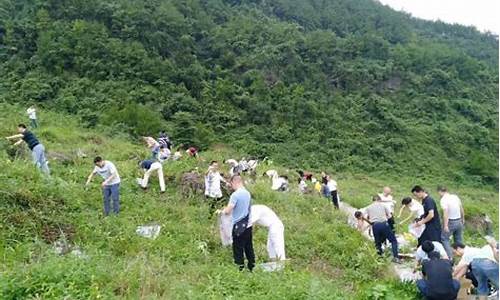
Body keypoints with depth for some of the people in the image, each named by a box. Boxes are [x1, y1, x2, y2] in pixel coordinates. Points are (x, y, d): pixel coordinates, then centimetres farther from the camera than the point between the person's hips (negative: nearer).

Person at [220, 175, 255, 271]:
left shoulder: (235, 195, -17)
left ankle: (240, 269, 10)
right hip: (248, 225, 7)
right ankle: (252, 268, 25)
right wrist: (228, 208, 18)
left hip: (239, 226, -7)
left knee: (238, 250, 4)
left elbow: (228, 211, -21)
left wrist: (223, 210, 1)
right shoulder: (248, 193, 6)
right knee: (249, 248, 17)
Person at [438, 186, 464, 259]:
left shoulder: (443, 200, -16)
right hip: (459, 221, 7)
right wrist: (462, 219, 25)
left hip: (451, 222, -7)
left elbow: (445, 213, -24)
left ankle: (450, 256, -4)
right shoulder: (455, 197, 5)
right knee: (458, 240, 17)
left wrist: (445, 226, -25)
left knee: (444, 238, 4)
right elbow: (461, 209, 12)